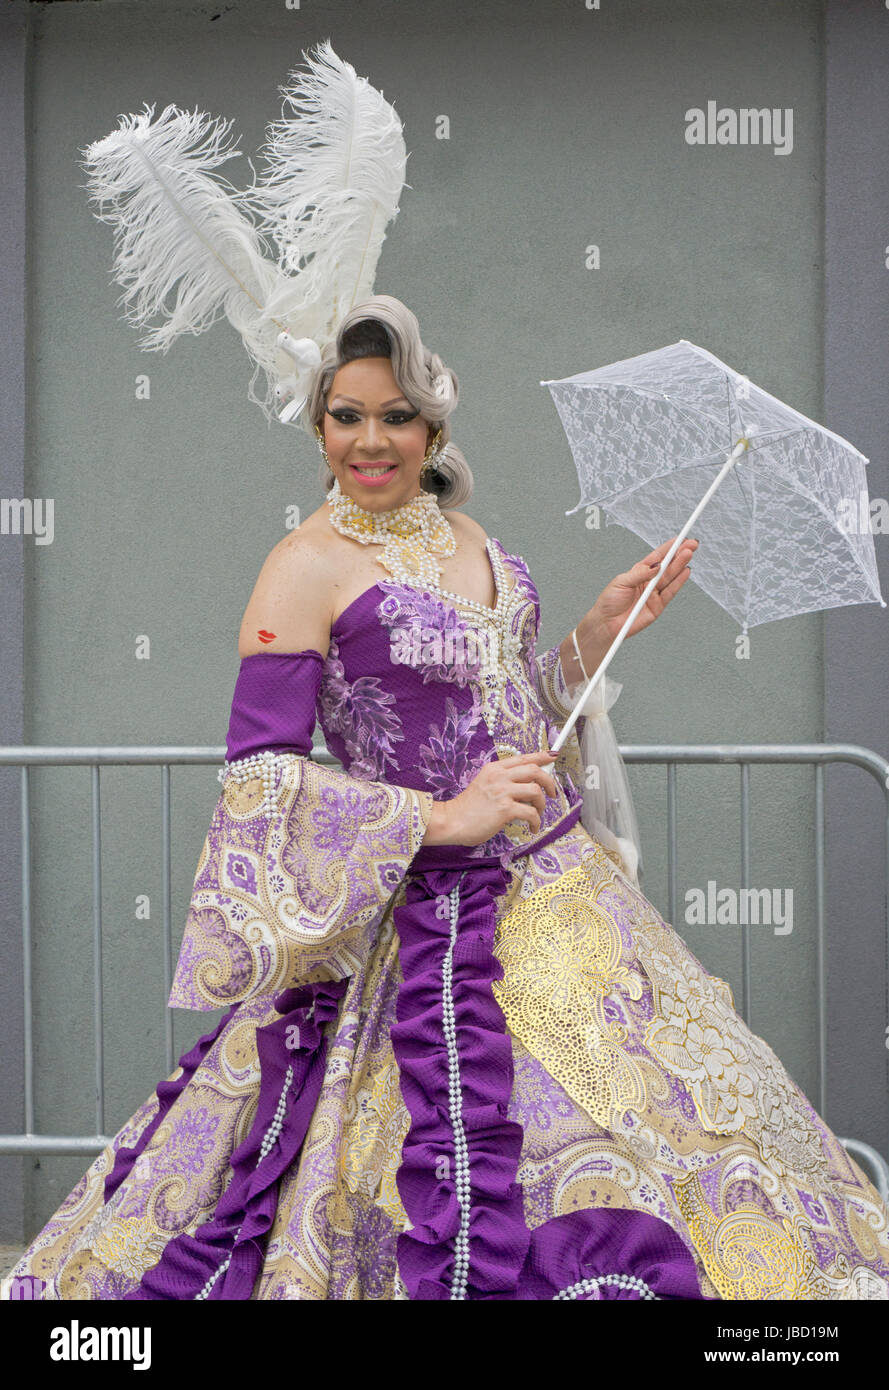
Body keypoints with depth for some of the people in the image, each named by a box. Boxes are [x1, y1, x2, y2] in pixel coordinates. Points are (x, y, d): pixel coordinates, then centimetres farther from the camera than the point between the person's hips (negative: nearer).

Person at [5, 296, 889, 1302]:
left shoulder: (465, 537, 8)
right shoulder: (307, 568, -13)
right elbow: (258, 781, -18)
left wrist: (601, 628, 6)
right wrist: (443, 819, -21)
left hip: (560, 876, 8)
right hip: (444, 916, -7)